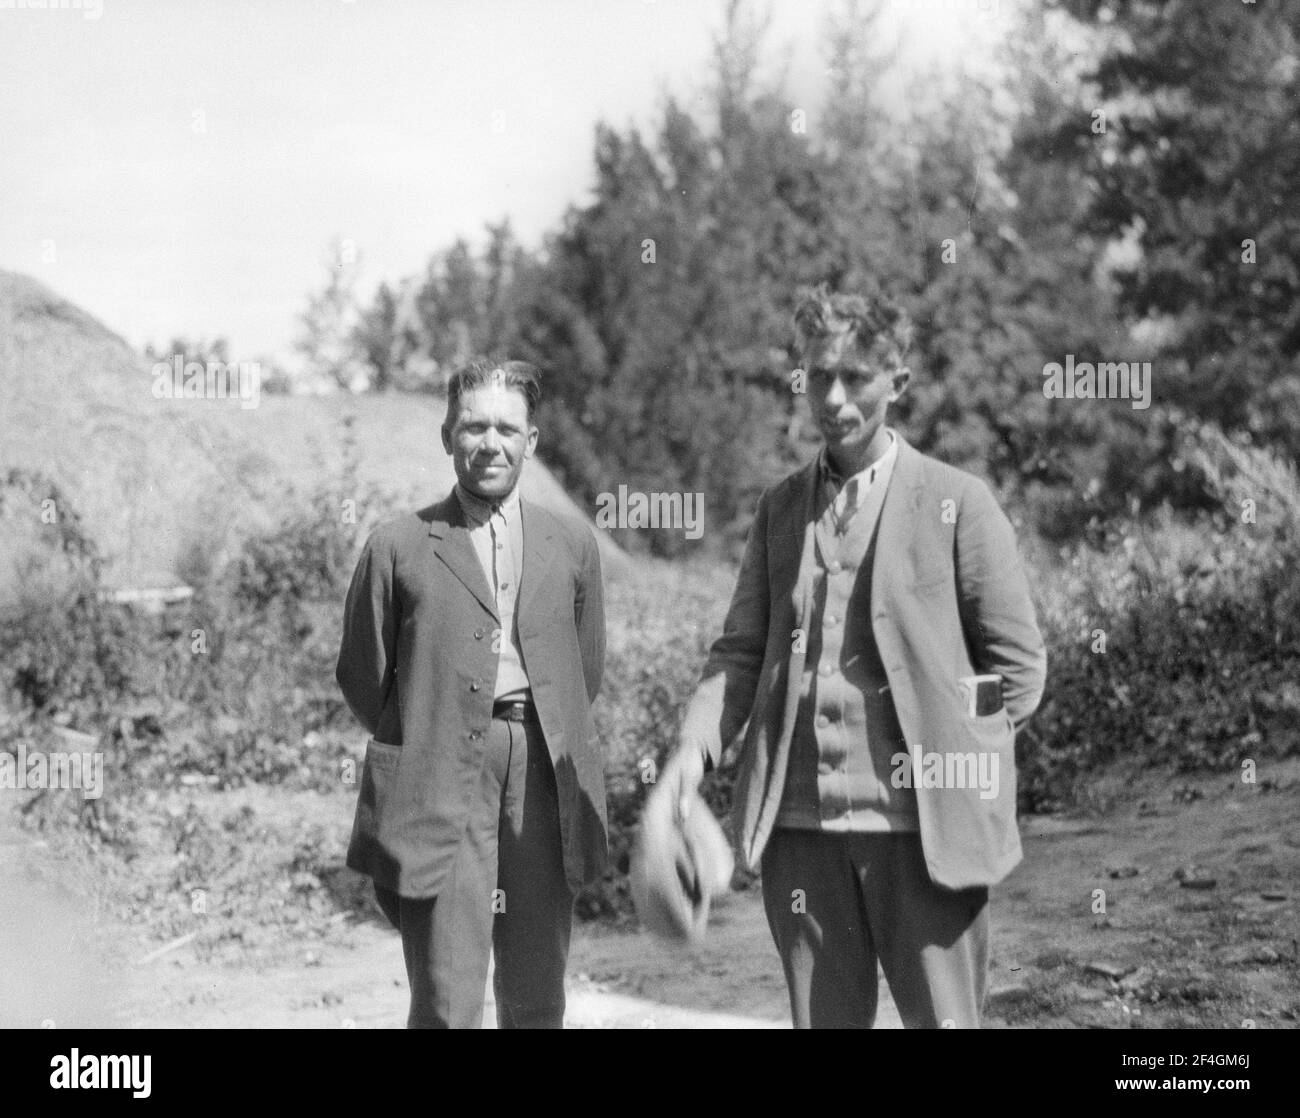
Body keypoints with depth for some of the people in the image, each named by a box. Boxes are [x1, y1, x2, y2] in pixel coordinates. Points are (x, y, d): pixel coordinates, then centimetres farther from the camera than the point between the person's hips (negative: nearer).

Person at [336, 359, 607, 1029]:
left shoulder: (571, 547, 13)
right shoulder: (398, 546, 5)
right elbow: (361, 677, 9)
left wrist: (538, 737, 13)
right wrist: (421, 745, 7)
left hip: (545, 780, 3)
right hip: (441, 790, -3)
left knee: (536, 1005, 6)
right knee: (446, 1006, -6)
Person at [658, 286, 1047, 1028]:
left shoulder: (956, 503, -1)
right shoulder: (781, 508, 12)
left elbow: (1019, 665, 1)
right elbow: (743, 651, 11)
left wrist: (953, 764, -6)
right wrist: (696, 748, -6)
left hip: (924, 825, -4)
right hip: (801, 824, 4)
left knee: (942, 1018, 0)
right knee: (825, 1018, 10)